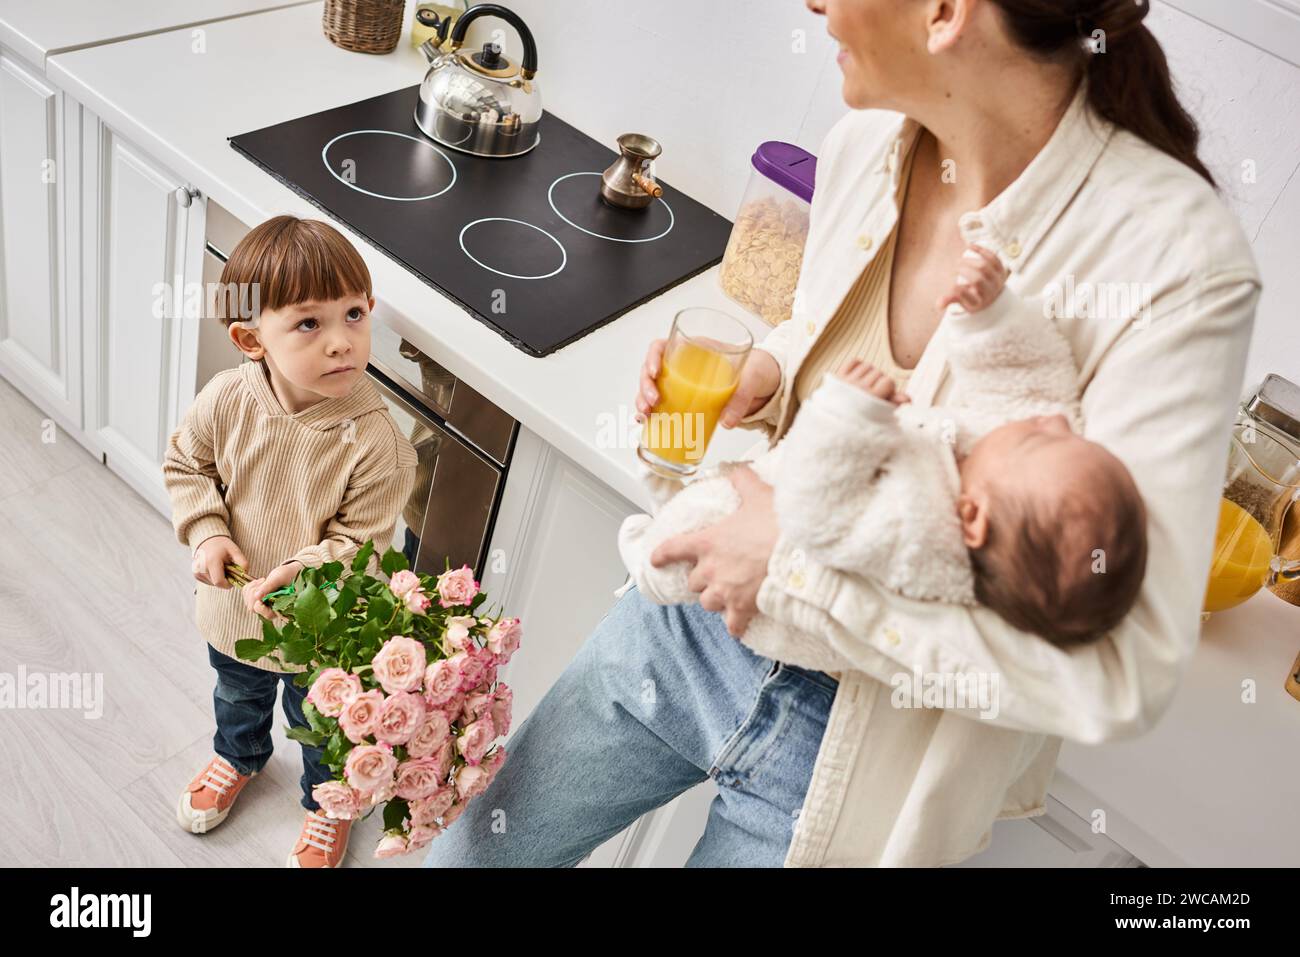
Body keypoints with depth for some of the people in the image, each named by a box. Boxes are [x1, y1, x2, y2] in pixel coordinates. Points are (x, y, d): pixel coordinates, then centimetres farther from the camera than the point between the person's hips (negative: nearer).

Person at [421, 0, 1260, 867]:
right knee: (468, 854, 20)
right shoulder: (865, 145, -8)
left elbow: (1122, 673, -31)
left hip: (867, 742, -5)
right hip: (697, 618, 6)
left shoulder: (1178, 260, -28)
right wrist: (762, 378, -9)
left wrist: (798, 561, -28)